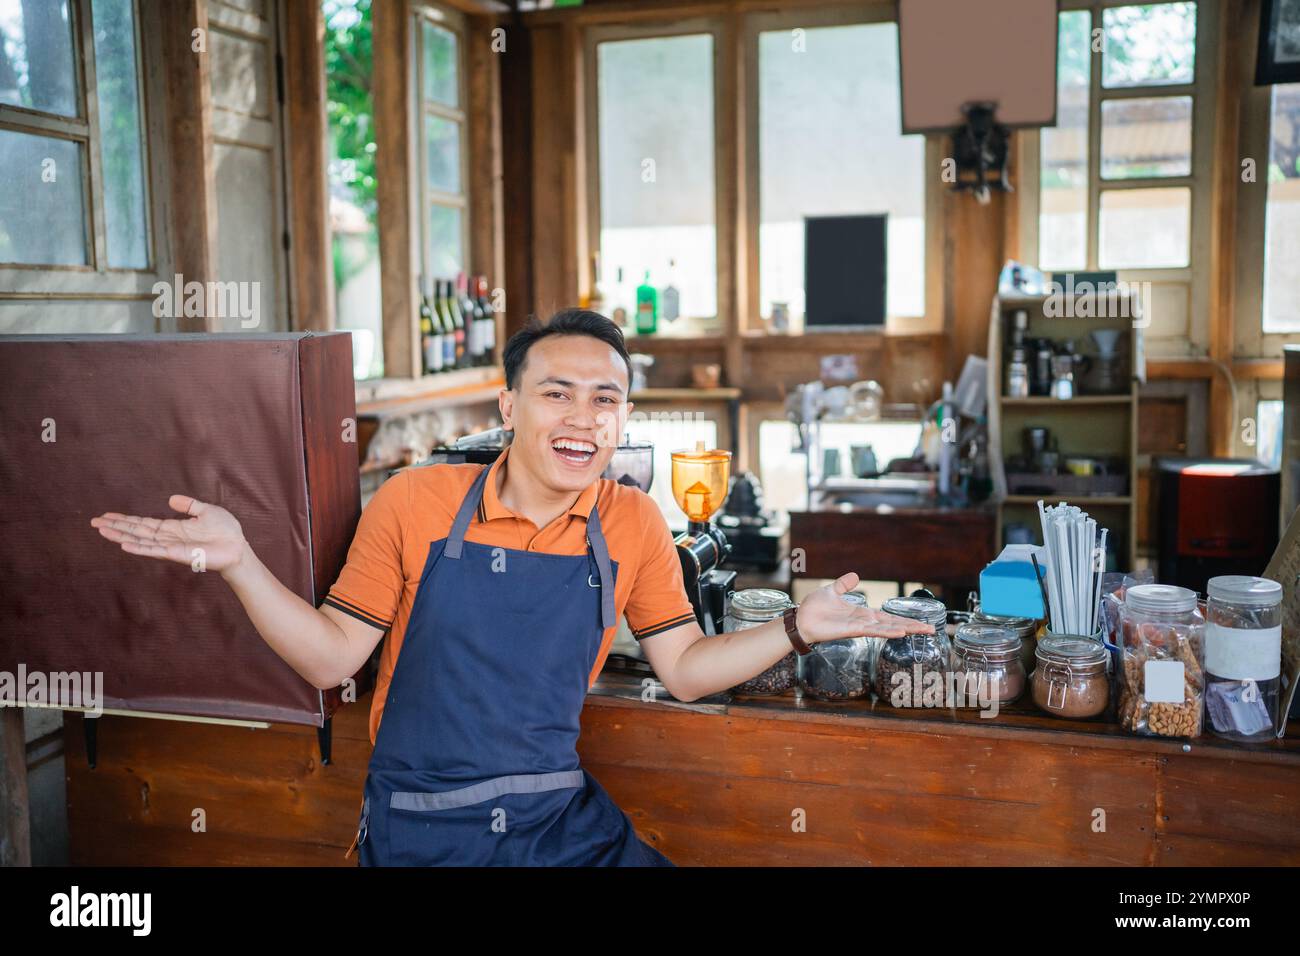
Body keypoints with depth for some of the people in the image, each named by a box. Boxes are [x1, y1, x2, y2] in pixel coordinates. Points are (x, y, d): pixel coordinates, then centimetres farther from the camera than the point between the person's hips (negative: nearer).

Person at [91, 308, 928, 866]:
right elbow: (332, 658, -3)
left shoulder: (633, 523, -1)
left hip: (563, 819, 2)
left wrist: (798, 629, -7)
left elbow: (684, 667, 6)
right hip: (420, 829, -2)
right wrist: (239, 560, -15)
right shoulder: (416, 502, -7)